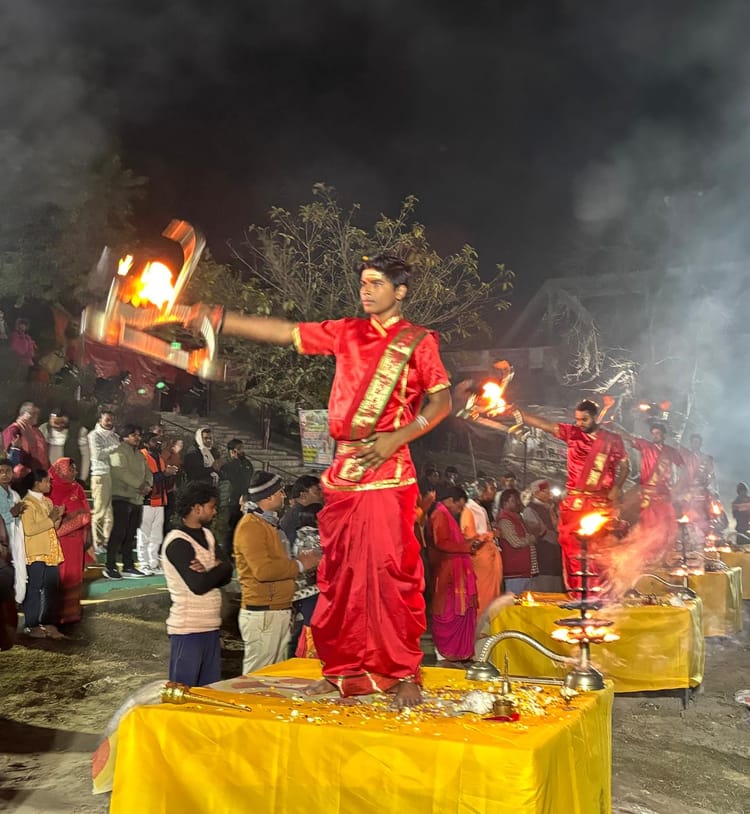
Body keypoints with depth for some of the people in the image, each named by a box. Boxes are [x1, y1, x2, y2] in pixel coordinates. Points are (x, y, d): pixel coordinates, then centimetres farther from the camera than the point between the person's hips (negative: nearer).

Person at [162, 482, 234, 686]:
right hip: (188, 630, -8)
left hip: (210, 626, 8)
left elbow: (226, 575, 4)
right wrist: (218, 568, -4)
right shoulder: (178, 542, -15)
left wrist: (209, 570, -17)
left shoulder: (206, 535, 12)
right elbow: (199, 584, -22)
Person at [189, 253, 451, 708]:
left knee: (391, 569, -8)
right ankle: (345, 670, 18)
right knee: (340, 572, 7)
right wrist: (216, 319, 8)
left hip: (387, 471, -5)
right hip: (343, 469, 5)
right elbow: (283, 333, 13)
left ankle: (404, 674, 3)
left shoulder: (419, 340, 3)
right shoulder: (346, 333, 15)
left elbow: (442, 400, -1)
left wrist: (397, 438, -14)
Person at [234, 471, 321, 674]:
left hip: (279, 611, 10)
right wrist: (299, 566, -13)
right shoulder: (250, 526, -13)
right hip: (262, 614, -10)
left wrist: (299, 561, 6)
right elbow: (263, 570, -23)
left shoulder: (269, 523, 18)